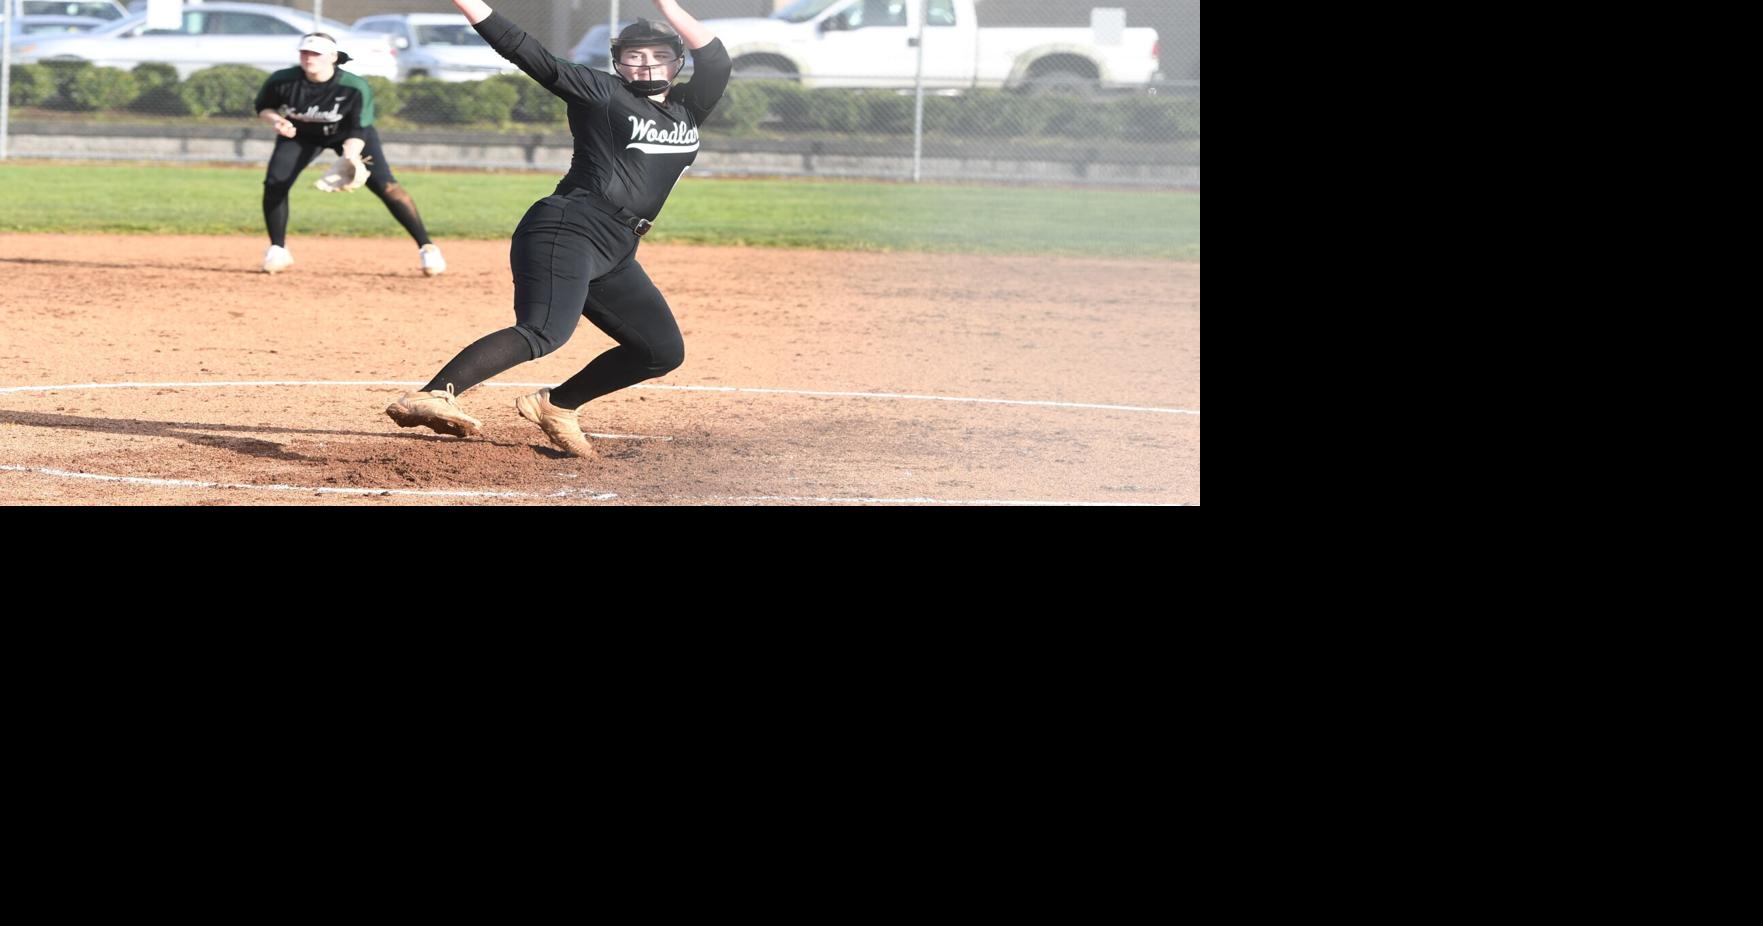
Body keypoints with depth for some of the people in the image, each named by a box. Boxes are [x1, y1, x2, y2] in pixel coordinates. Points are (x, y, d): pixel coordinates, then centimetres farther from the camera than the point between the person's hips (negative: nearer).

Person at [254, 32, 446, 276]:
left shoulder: (355, 88, -33)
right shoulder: (282, 81, -27)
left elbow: (357, 133, -29)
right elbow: (263, 108, -8)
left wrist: (349, 160, -48)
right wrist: (275, 120, -31)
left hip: (345, 134, -2)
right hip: (300, 134, 2)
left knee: (385, 186, -17)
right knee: (274, 184, -16)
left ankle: (426, 247, -12)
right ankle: (277, 250, 4)